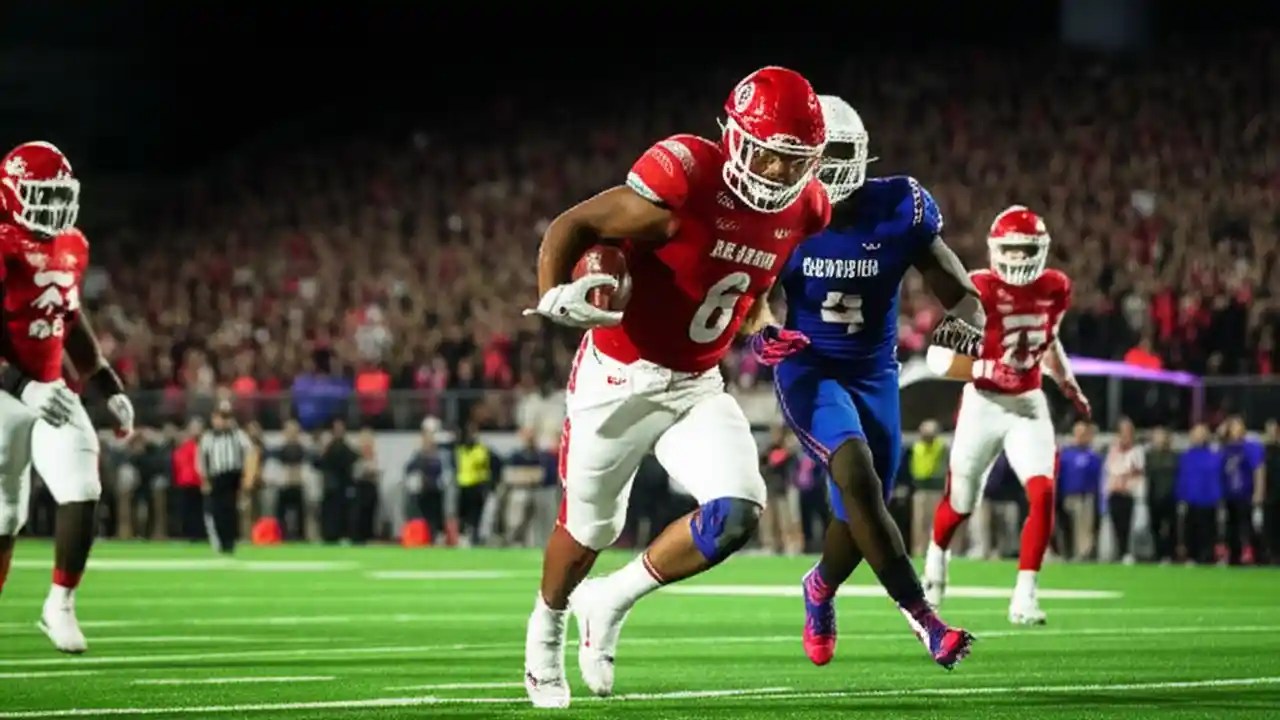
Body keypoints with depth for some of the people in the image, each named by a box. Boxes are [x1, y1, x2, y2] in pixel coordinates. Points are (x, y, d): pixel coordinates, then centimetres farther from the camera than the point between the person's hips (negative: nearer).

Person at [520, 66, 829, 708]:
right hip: (618, 377, -5)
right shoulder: (684, 179, -27)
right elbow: (571, 227, -22)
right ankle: (547, 630, 45)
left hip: (697, 387, 5)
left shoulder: (802, 208, -7)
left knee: (736, 516, -16)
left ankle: (609, 602, 8)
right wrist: (554, 296, -37)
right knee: (589, 527, 13)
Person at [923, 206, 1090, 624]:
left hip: (1028, 405, 3)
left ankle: (1025, 596, -13)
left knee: (1043, 494, -18)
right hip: (983, 405, -3)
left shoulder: (1055, 289, -1)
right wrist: (989, 370, -32)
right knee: (960, 503, 14)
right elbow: (938, 358, -21)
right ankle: (936, 558, 47)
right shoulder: (979, 291, -19)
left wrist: (1069, 386, 18)